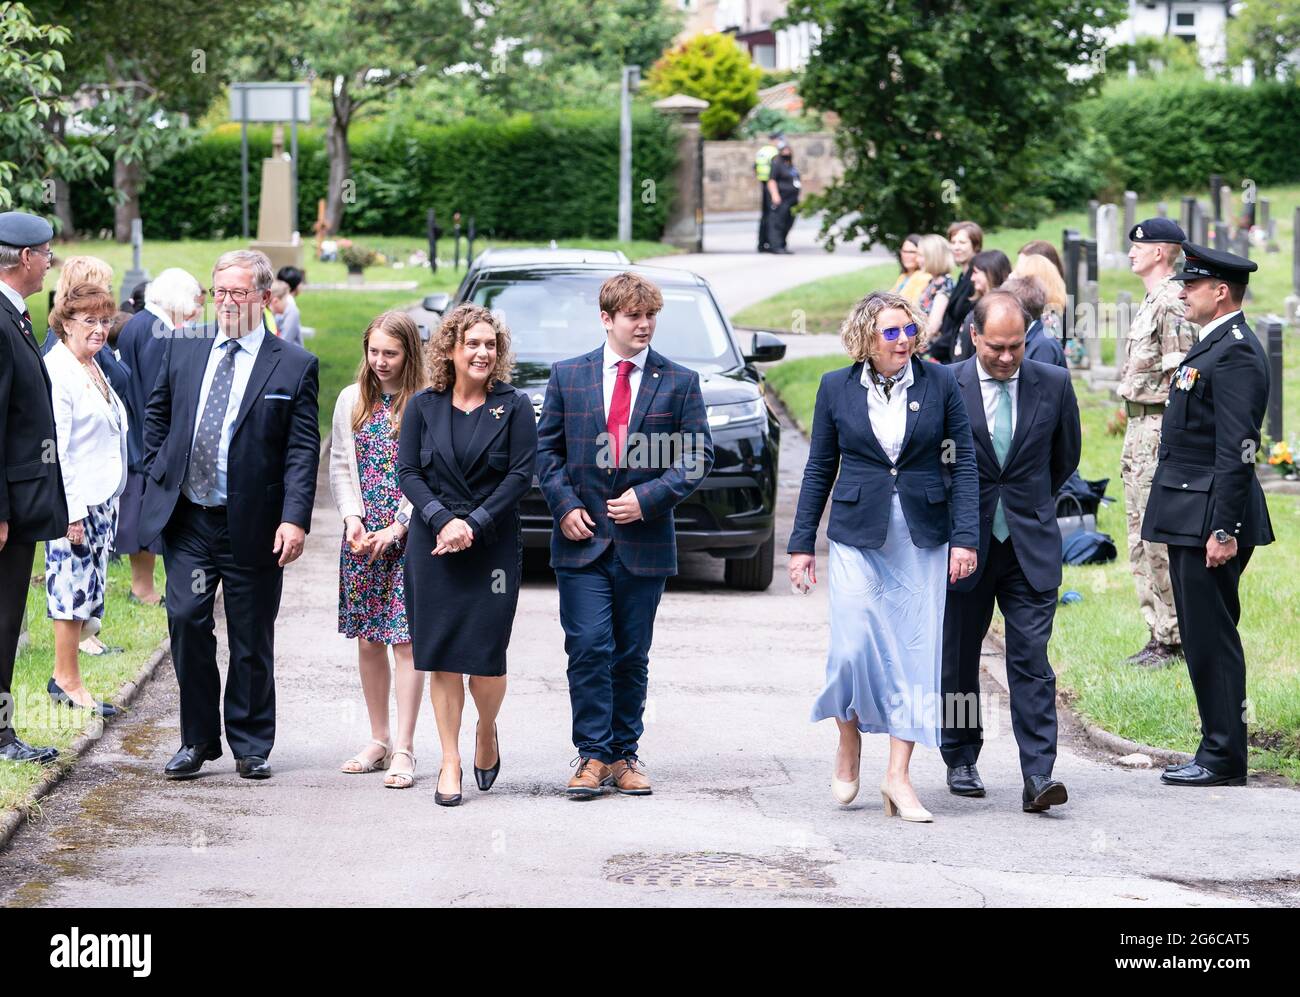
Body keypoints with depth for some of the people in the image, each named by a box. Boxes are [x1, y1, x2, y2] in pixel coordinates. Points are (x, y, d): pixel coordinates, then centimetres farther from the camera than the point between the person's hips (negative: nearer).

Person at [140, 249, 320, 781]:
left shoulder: (294, 365, -2)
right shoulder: (183, 348, 9)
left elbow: (302, 451, -6)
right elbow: (157, 414, 20)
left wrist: (295, 518, -15)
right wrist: (158, 475, 9)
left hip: (253, 525, -2)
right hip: (186, 518, 3)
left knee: (251, 640, 5)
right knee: (186, 623, -3)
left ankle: (251, 746, 17)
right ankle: (197, 740, 10)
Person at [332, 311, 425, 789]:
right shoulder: (352, 400, 9)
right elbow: (340, 466, 11)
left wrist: (398, 527, -12)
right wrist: (353, 519, -2)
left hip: (409, 537, -4)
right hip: (361, 536, 5)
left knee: (406, 639, -5)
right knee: (368, 640, 8)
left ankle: (403, 749, -3)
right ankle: (378, 741, 19)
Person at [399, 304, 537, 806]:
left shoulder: (513, 406, 1)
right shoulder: (423, 406, 6)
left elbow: (522, 474, -4)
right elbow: (409, 472, 3)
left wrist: (473, 524, -12)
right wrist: (442, 520, -13)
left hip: (494, 546, -1)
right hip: (433, 544, 2)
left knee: (486, 656, -5)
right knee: (441, 656, 0)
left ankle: (487, 732, 25)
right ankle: (450, 761, 8)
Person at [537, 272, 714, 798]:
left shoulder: (680, 381, 3)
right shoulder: (568, 376, 6)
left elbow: (698, 455, 1)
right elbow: (546, 447, 9)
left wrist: (649, 496, -11)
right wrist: (565, 505, -5)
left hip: (645, 542, 0)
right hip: (582, 538, 0)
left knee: (632, 656, 7)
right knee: (589, 648, -8)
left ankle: (624, 755, 16)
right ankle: (592, 756, -2)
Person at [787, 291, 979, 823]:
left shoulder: (939, 383, 1)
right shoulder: (837, 388, 3)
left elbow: (962, 463, 2)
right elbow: (819, 469, 8)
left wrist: (965, 537, -6)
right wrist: (802, 543, 6)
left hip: (922, 539, 0)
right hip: (857, 537, 0)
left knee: (914, 652, -1)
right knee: (853, 647, -8)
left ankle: (898, 774, 4)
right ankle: (849, 740, 20)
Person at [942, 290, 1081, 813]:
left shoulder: (1053, 384, -1)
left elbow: (1066, 456, 15)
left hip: (1030, 546, 0)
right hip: (964, 545, 0)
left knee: (1031, 659, -7)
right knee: (959, 658, 11)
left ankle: (1038, 776, -11)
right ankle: (961, 760, 27)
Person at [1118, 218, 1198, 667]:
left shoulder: (1172, 303, -15)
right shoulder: (1150, 302, 17)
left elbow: (1179, 377, -19)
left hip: (1160, 428, -11)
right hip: (1139, 427, 11)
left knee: (1160, 537, -8)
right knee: (1141, 539, 13)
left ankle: (1174, 638, -2)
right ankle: (1159, 634, 18)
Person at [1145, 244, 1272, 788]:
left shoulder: (1236, 353, -16)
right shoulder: (1212, 345, 17)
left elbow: (1237, 450, -21)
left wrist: (1223, 530, -23)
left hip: (1210, 519, -11)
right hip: (1189, 518, 11)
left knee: (1211, 640, -6)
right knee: (1204, 639, 13)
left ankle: (1225, 759, -1)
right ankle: (1218, 750, 19)